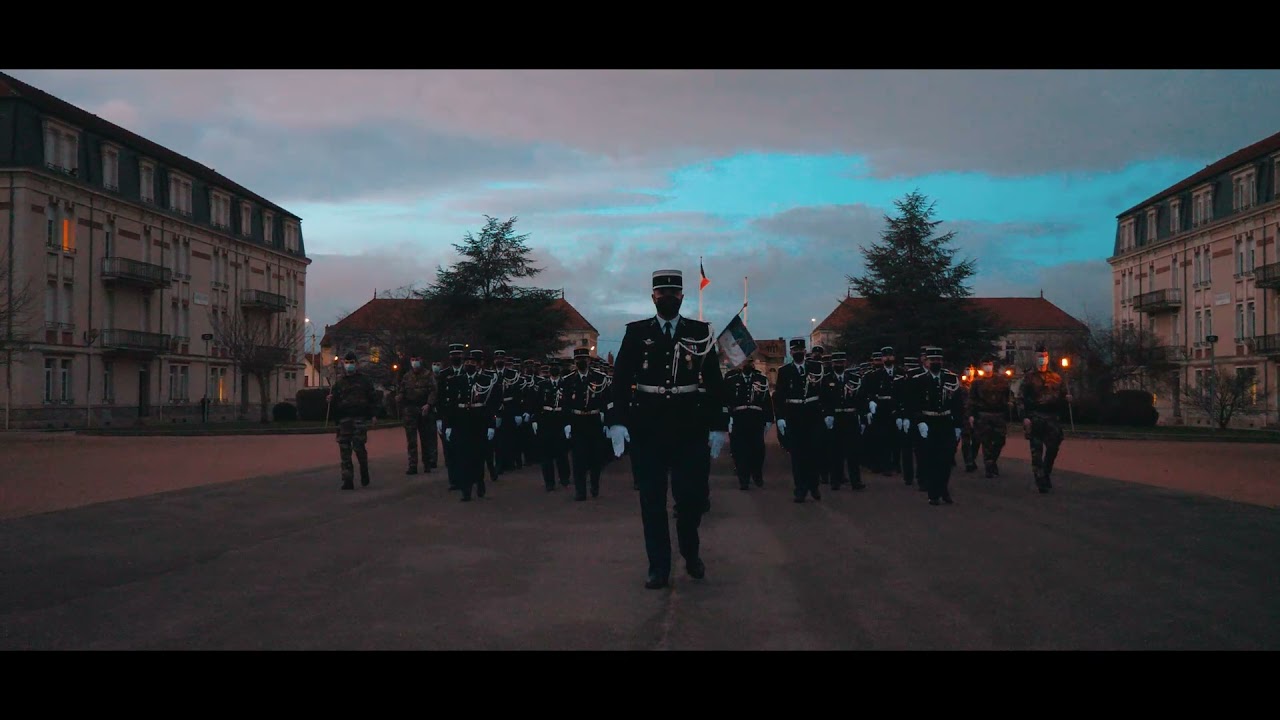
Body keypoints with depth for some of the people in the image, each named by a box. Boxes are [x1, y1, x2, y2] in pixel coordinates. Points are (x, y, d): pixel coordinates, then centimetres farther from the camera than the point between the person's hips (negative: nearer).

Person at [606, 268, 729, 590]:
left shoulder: (700, 333, 4)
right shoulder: (636, 333, 4)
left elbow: (714, 382, 4)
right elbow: (620, 379, 0)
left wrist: (718, 425, -2)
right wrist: (616, 421, -11)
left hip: (689, 428, 0)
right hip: (647, 430, 0)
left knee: (693, 496, 3)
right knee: (652, 501, 4)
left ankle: (691, 552, 30)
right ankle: (659, 568, 14)